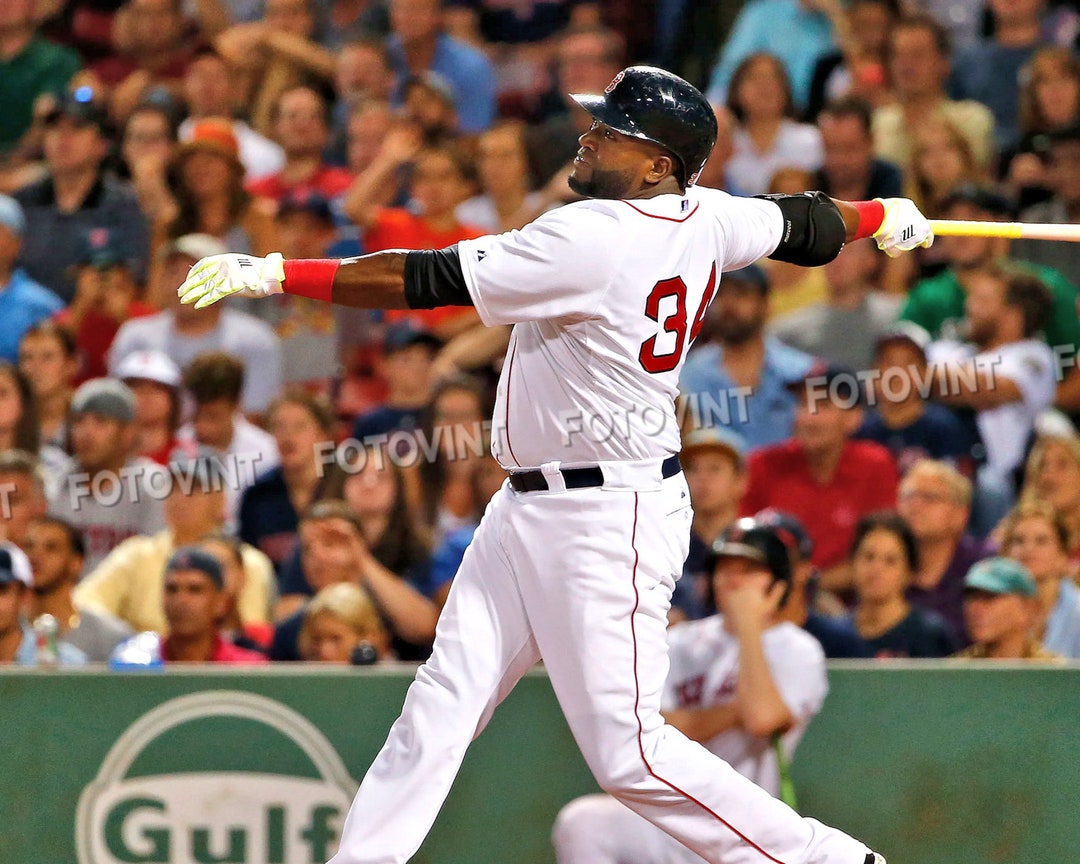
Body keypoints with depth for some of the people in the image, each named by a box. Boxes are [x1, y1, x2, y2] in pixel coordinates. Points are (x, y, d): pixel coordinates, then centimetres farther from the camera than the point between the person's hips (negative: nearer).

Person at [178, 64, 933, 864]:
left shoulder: (590, 241, -24)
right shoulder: (707, 219, 1)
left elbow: (422, 282, -24)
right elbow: (804, 225, 20)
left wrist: (269, 275, -22)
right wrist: (888, 219, 43)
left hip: (610, 521, -10)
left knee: (628, 752, -5)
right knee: (441, 707, 6)